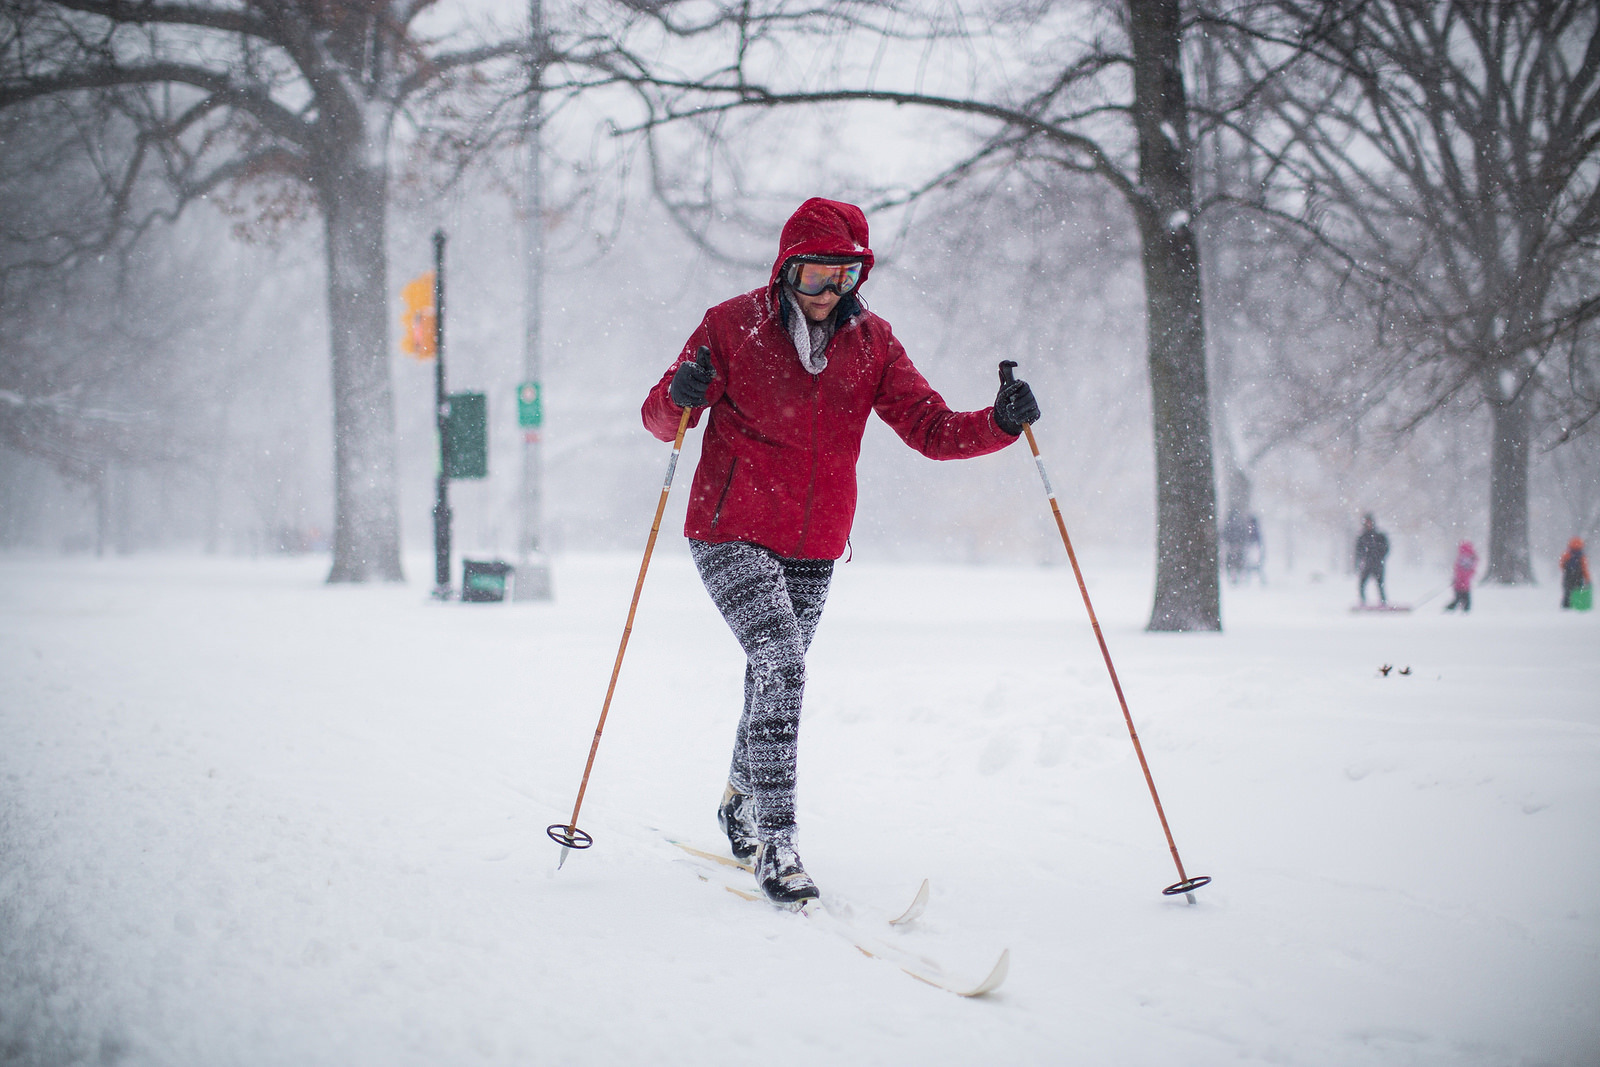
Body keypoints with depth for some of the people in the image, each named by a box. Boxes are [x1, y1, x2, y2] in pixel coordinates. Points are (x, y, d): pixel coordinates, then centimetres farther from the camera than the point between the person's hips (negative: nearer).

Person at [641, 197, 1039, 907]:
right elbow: (661, 422, -3)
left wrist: (999, 423, -19)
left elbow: (931, 429, -1)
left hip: (813, 550, 5)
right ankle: (774, 843, -19)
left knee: (776, 677, 17)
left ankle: (740, 803, 43)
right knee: (781, 664, -22)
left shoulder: (870, 341, 3)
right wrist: (680, 395, -26)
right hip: (732, 537, -4)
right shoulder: (732, 327, -7)